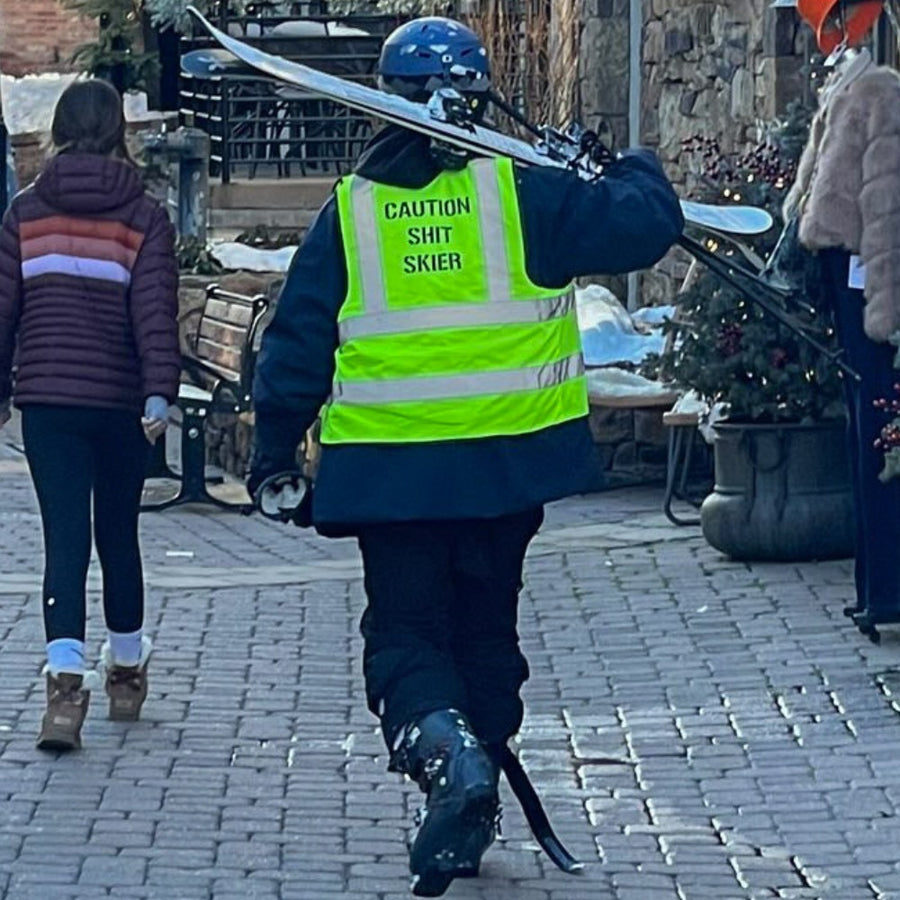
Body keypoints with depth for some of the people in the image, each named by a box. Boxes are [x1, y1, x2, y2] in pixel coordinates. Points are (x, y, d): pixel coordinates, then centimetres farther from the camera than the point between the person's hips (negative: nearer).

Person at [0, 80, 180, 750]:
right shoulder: (144, 218, -3)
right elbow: (156, 312, -12)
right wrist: (161, 392, -17)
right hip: (121, 402, 0)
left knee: (64, 539, -4)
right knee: (119, 537, 16)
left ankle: (66, 682, -21)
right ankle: (126, 670, 31)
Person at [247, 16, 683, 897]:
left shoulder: (348, 212, 1)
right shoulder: (521, 192, -5)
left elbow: (297, 345, 4)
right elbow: (642, 227, -5)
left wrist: (274, 458, 13)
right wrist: (633, 171, 18)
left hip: (388, 466, 0)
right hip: (507, 456, 0)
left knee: (403, 630, 7)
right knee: (484, 626, 16)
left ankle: (445, 749, -23)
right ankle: (470, 817, 20)